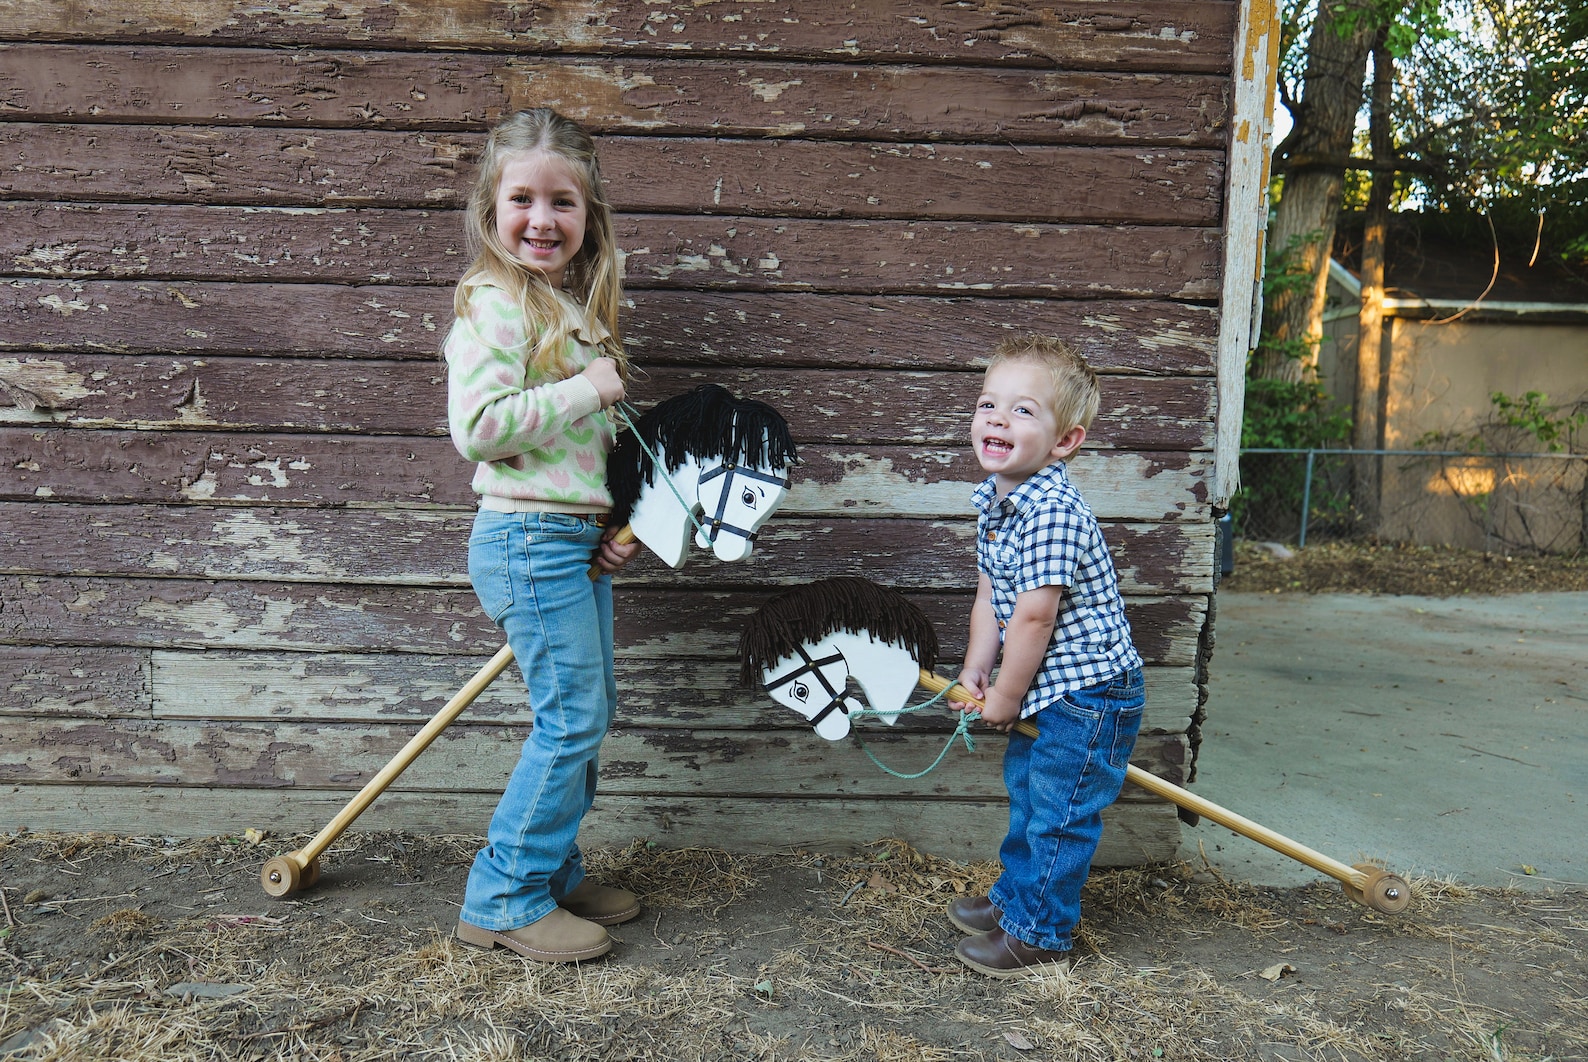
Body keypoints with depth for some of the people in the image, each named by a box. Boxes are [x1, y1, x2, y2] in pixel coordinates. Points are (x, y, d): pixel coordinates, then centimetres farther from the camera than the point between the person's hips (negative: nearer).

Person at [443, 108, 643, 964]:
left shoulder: (573, 302, 16)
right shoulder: (491, 303, -12)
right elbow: (478, 425, -24)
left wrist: (608, 526, 11)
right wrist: (589, 389, -18)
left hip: (579, 538, 9)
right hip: (530, 539, -9)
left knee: (589, 712, 14)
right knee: (572, 717, -5)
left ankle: (554, 872, 30)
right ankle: (504, 900, 11)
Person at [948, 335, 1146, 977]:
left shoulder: (1053, 513, -29)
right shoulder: (991, 499, 2)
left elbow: (1034, 617, -26)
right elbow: (990, 595, 9)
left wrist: (1006, 696, -15)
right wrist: (976, 670, 2)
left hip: (1088, 690, -10)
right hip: (1047, 687, 10)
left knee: (1058, 813, 3)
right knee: (1026, 791, 24)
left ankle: (1039, 934, 20)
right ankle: (1014, 896, 43)